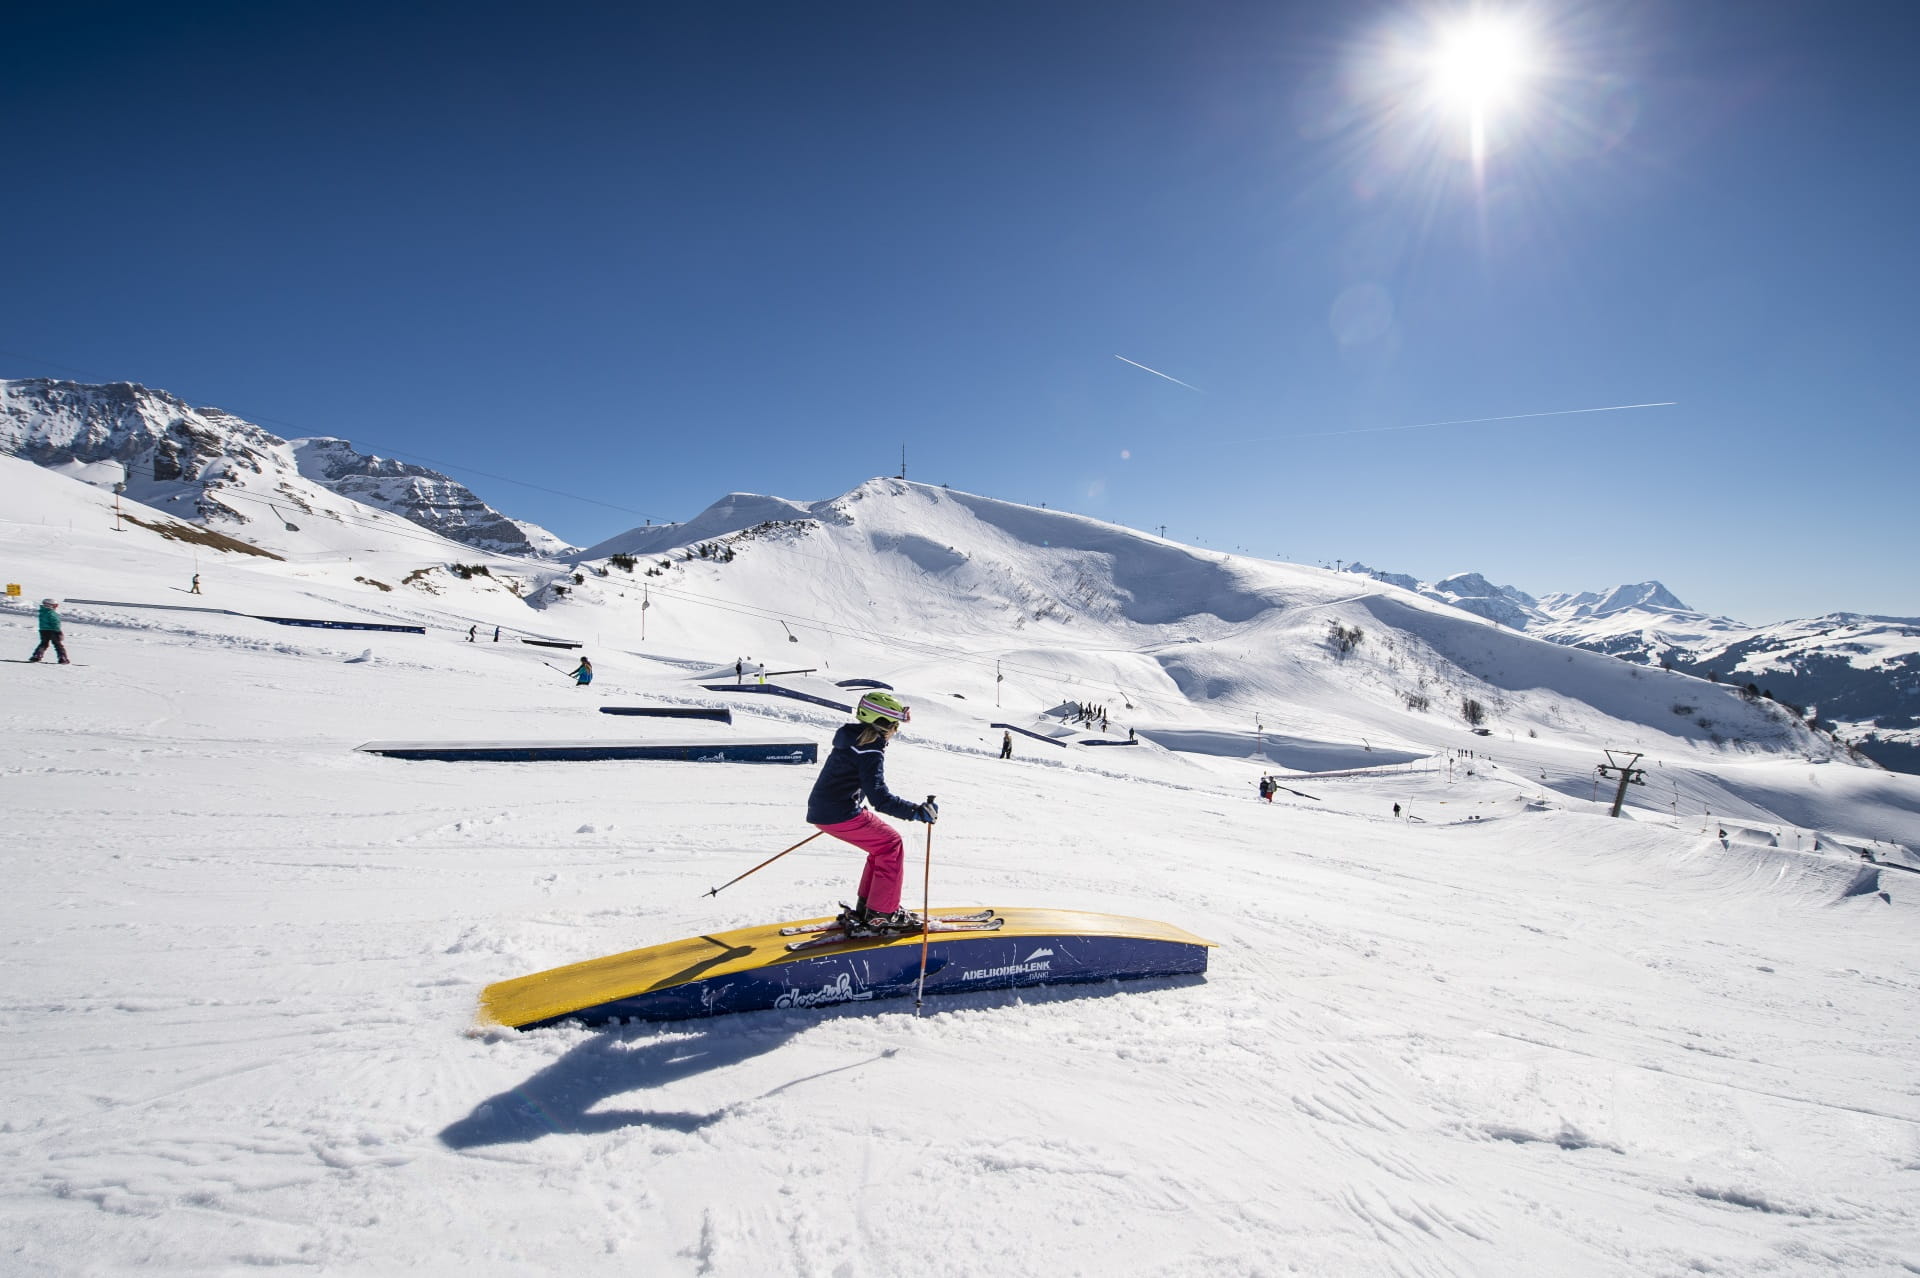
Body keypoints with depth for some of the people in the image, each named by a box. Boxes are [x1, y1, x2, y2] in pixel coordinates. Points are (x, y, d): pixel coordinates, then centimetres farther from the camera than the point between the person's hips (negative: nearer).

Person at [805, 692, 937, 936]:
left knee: (882, 845, 17)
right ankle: (881, 915, 0)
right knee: (890, 844, -1)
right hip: (841, 815, -10)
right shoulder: (870, 751, -17)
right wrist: (915, 811, -28)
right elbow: (879, 797, -27)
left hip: (822, 810, 10)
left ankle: (864, 909, 22)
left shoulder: (853, 739, 14)